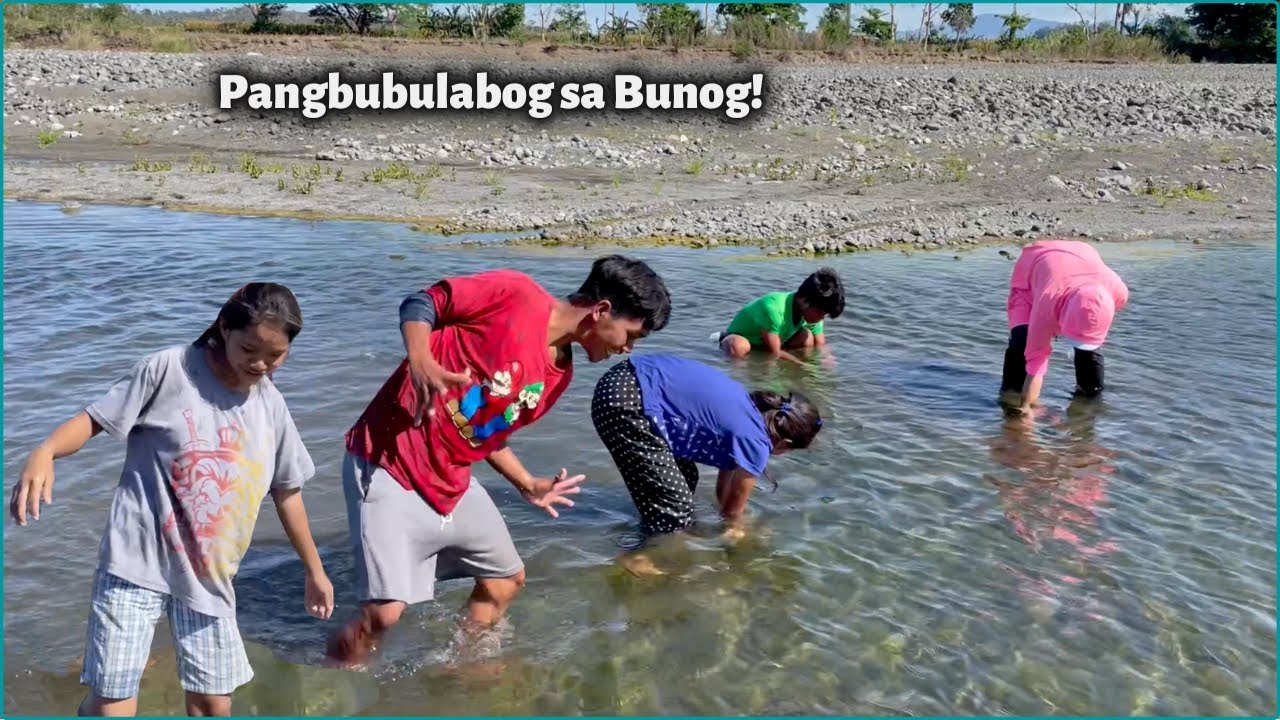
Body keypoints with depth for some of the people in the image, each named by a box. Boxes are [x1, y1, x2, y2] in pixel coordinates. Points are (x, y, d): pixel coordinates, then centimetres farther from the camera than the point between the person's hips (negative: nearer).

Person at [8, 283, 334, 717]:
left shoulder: (271, 406, 5)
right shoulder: (169, 369, -9)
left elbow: (287, 492, 15)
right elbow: (95, 418, -8)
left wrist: (314, 571, 21)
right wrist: (45, 452, -30)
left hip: (208, 576, 4)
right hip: (137, 563, -4)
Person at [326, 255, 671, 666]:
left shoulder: (559, 375, 7)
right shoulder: (515, 293, -15)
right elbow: (421, 303, -10)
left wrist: (529, 486, 13)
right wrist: (420, 361, -27)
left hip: (453, 482, 8)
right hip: (390, 464, -8)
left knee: (508, 578, 19)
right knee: (385, 611, -15)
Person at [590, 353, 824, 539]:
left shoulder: (750, 410, 18)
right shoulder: (755, 443, -8)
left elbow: (725, 487, 30)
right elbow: (734, 506, 10)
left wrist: (732, 523, 40)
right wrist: (737, 532, 28)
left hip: (626, 380, 10)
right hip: (627, 403, -10)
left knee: (686, 479, 21)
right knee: (675, 505, -2)